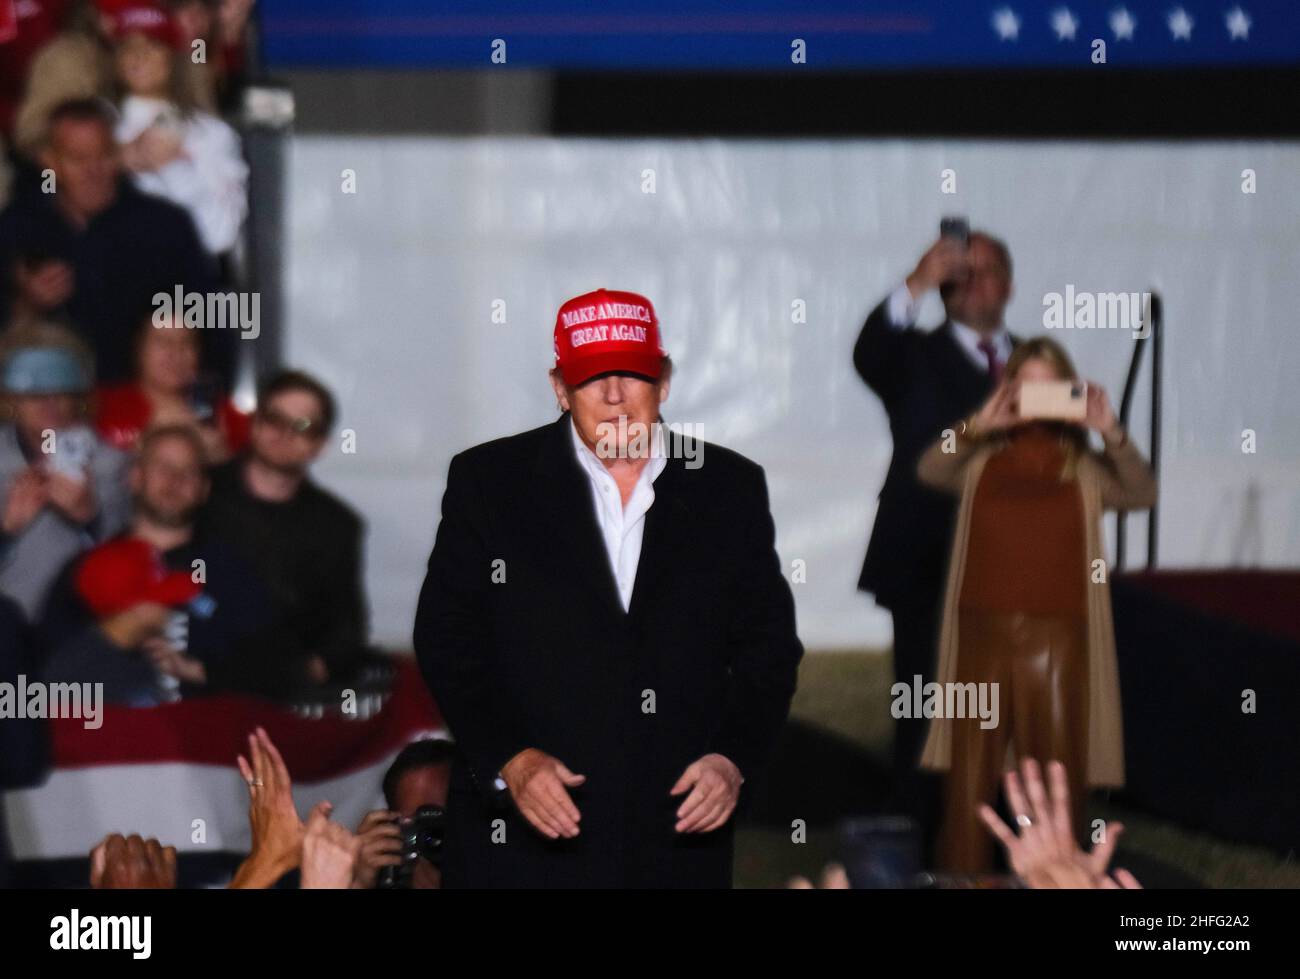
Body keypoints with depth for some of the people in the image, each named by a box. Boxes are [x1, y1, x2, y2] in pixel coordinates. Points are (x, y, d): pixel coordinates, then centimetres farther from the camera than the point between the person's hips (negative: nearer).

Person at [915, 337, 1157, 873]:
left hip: (1055, 642, -1)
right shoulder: (982, 459, 10)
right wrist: (978, 425, -21)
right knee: (969, 775, 1)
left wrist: (1111, 433, -21)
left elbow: (1141, 493, -6)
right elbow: (930, 470, -7)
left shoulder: (1083, 468, 8)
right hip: (982, 637, 1)